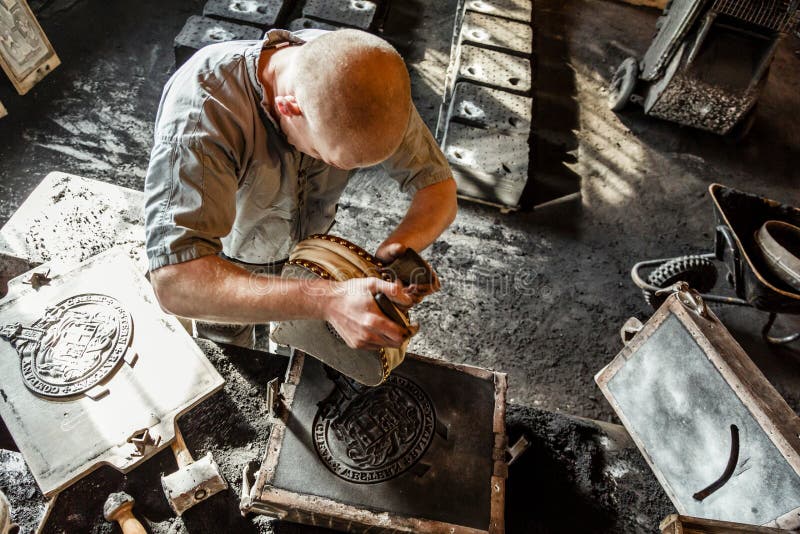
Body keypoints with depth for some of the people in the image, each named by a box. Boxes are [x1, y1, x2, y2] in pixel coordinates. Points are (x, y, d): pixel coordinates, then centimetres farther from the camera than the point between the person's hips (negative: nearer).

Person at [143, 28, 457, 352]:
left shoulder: (366, 81, -29)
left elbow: (439, 187, -20)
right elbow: (175, 284, -50)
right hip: (223, 268, -3)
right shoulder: (203, 107, -43)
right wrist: (327, 300, -60)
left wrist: (397, 249, -41)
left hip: (306, 245, 3)